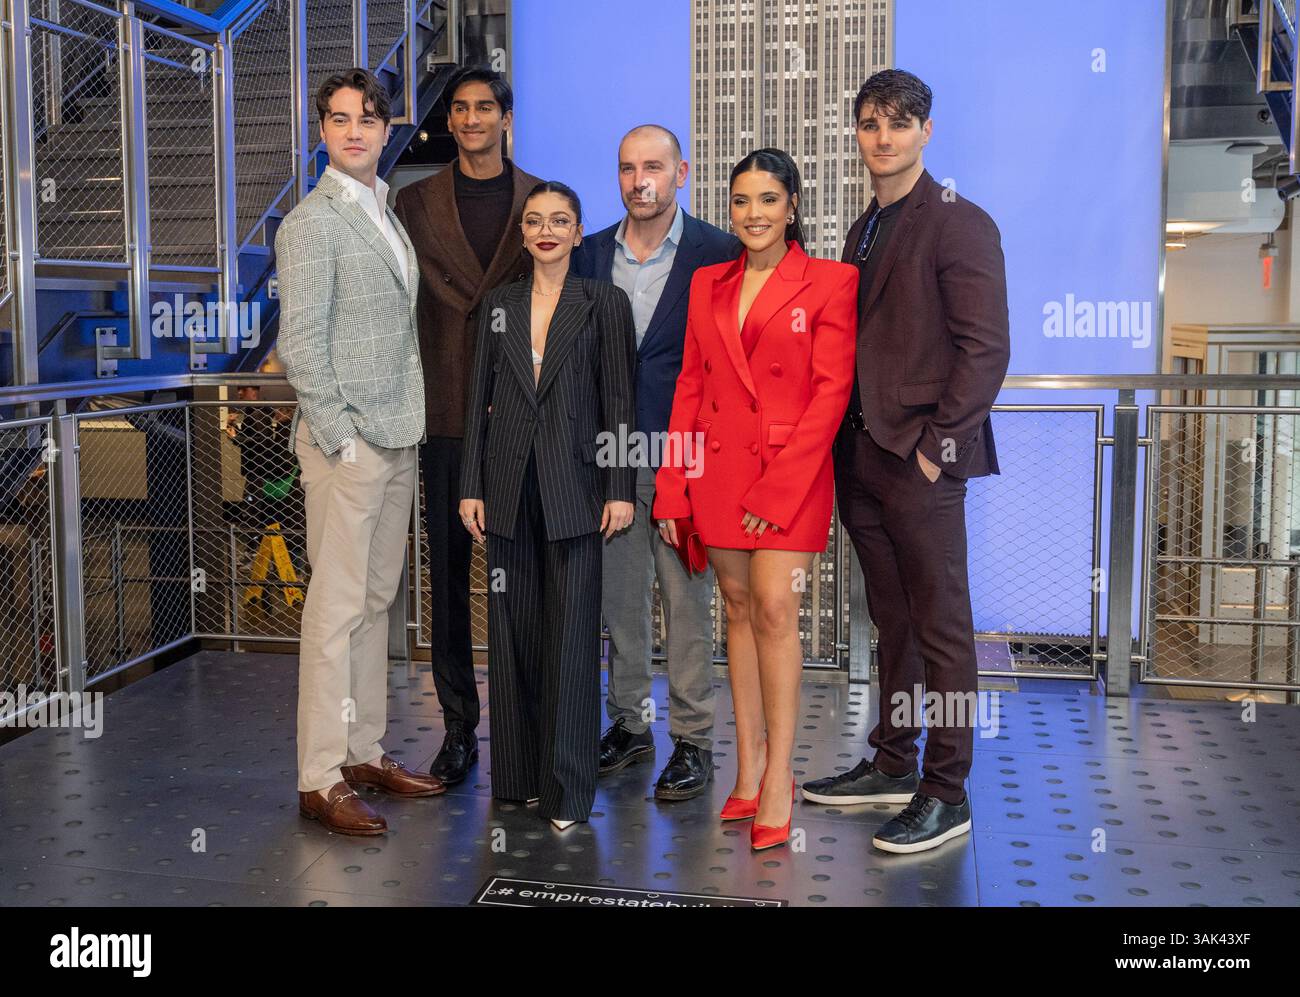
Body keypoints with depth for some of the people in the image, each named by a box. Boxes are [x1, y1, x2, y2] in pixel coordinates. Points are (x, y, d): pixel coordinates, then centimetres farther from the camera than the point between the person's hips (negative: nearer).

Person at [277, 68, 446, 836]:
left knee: (378, 600, 13)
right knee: (337, 607, -5)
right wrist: (340, 437, -16)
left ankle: (366, 751, 23)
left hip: (398, 438, 8)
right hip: (347, 442, -8)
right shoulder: (313, 223, -8)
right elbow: (300, 344, -13)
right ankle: (321, 780, 3)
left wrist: (415, 423, 12)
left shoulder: (387, 216, 17)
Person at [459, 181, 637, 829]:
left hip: (574, 485, -3)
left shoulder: (604, 303, 2)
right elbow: (479, 399, 11)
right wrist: (471, 486, 5)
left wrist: (620, 488, -7)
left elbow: (618, 400, -1)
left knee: (571, 632, -3)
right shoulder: (498, 305, 11)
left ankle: (567, 787, 6)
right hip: (509, 484, 4)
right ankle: (518, 774, 20)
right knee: (513, 627, 8)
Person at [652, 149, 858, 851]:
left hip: (792, 470, -4)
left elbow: (832, 390, -7)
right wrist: (672, 489, 6)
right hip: (718, 470, 5)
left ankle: (777, 781, -1)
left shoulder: (831, 282, -1)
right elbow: (690, 387, 13)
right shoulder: (708, 284, 14)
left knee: (774, 609, -12)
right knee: (738, 608, 7)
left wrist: (779, 485, -13)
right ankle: (748, 772, 14)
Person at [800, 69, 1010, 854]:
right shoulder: (865, 232, 18)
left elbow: (986, 347, -13)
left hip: (922, 462, -8)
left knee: (942, 628, 0)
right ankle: (893, 766, 28)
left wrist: (937, 443, -16)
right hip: (864, 456, 8)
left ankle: (947, 795, 9)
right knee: (893, 620, 16)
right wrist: (848, 439, 11)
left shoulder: (959, 223, -7)